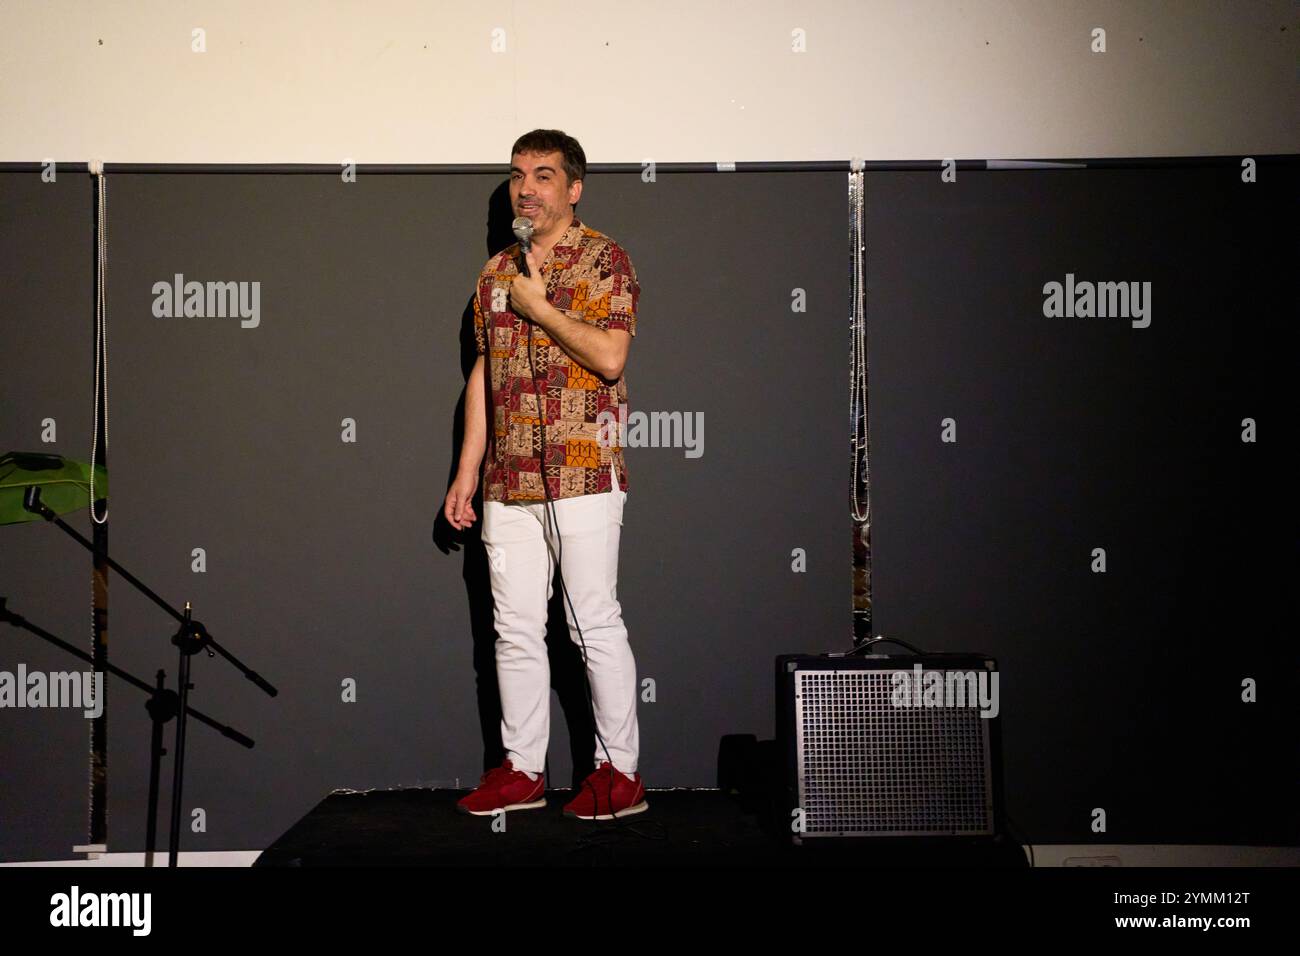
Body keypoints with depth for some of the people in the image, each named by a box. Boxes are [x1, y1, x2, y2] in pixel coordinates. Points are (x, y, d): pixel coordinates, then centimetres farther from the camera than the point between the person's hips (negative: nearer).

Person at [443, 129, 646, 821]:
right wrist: (467, 471, 14)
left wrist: (539, 304, -10)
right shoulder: (495, 272, 17)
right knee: (515, 628, 9)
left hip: (583, 476, -6)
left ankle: (620, 771, 8)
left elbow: (609, 356, -14)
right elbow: (483, 374, 18)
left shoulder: (603, 259, -1)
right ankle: (521, 770, 18)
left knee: (595, 624, -2)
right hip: (507, 481, 6)